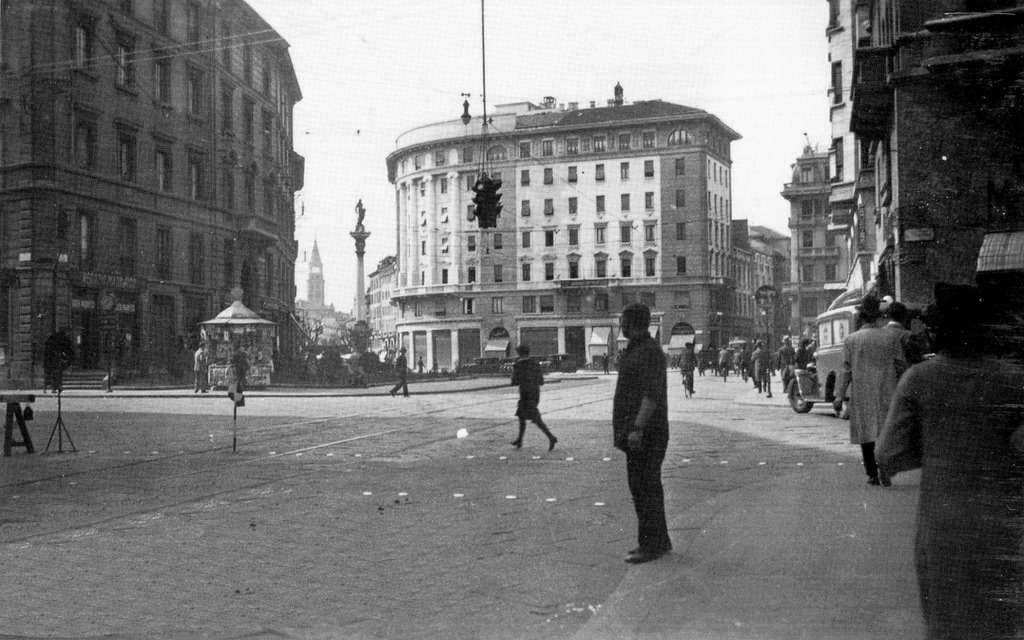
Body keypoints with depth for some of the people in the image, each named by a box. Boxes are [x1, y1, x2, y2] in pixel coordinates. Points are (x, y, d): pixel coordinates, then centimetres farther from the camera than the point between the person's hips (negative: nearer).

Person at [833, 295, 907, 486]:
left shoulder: (850, 340, -2)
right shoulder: (891, 337, -1)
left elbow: (846, 370, -4)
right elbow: (901, 366, 2)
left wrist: (839, 396, -2)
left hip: (861, 394, 0)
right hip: (886, 393, 0)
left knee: (865, 433, 8)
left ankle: (872, 474, 11)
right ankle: (884, 466, -18)